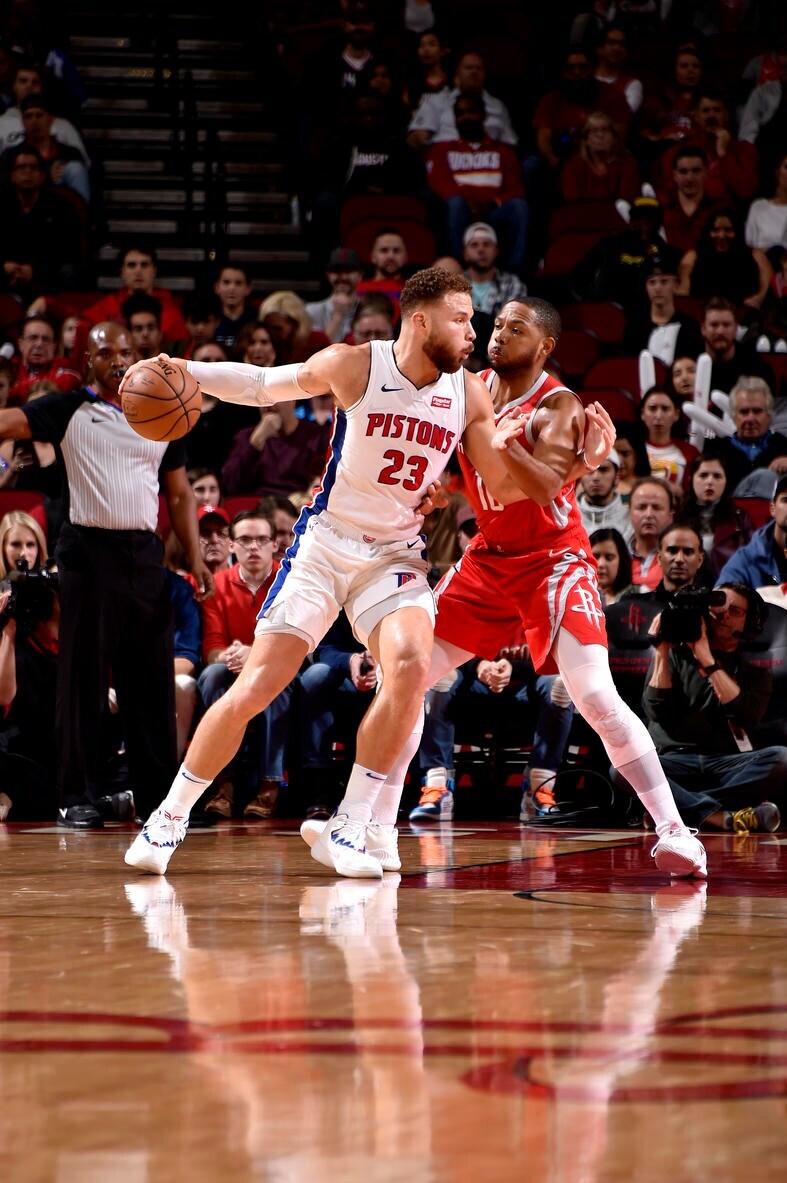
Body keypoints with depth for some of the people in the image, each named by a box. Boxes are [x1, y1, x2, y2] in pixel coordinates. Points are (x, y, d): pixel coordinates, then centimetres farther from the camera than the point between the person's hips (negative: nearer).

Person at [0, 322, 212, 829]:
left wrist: (196, 558, 6)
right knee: (83, 677, -3)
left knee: (153, 679, 4)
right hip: (89, 549, -3)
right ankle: (77, 797, 1)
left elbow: (179, 494, 16)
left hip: (145, 553, 4)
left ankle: (160, 795, 10)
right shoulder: (68, 410, 2)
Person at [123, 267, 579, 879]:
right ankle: (170, 818, 13)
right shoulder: (354, 366, -11)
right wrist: (183, 371, -10)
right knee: (254, 689, -7)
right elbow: (263, 385, 2)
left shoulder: (469, 393, -2)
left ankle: (349, 828, -14)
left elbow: (505, 483, 4)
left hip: (396, 554, 2)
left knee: (412, 667, -27)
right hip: (325, 543, -2)